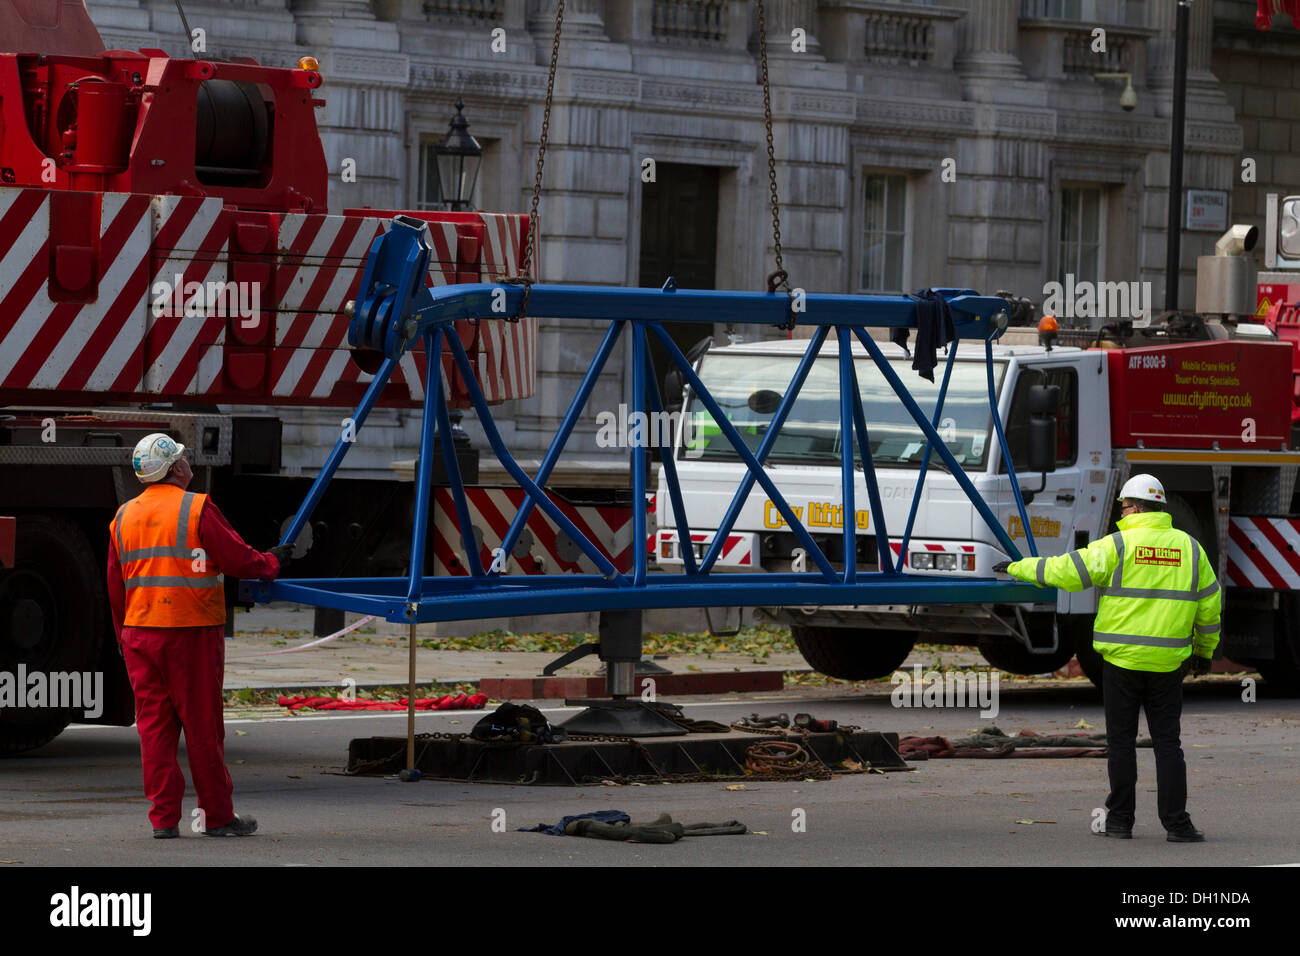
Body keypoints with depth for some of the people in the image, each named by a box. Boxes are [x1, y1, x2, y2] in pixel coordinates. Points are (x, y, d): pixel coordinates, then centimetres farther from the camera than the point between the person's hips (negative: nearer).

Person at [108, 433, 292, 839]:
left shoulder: (123, 517, 9)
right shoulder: (197, 509, -9)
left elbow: (115, 588, 13)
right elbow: (237, 560, -8)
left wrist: (123, 638, 22)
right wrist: (273, 562, 11)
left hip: (139, 633, 5)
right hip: (192, 631, -5)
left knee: (153, 725, 6)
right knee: (203, 725, 2)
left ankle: (164, 818, 3)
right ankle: (218, 816, 8)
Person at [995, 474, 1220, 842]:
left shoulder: (1117, 546, -7)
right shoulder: (1189, 547, 5)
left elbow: (1065, 571, -7)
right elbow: (1209, 604, 11)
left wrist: (1017, 568, 6)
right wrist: (1204, 651, 24)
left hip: (1122, 660, -3)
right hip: (1168, 661, 3)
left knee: (1121, 741, 7)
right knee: (1167, 742, 6)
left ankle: (1120, 820, 11)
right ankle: (1176, 823, 0)